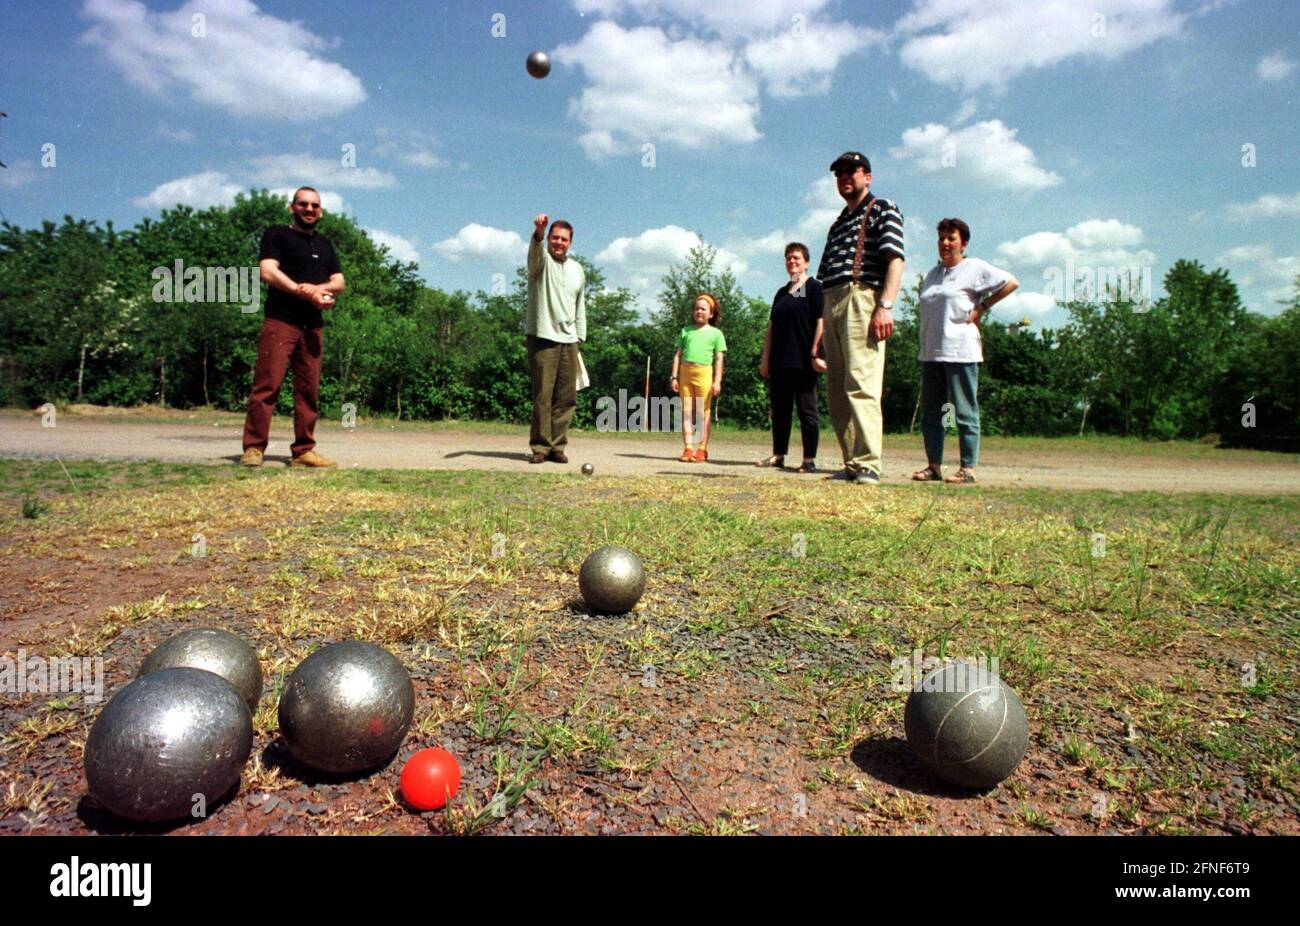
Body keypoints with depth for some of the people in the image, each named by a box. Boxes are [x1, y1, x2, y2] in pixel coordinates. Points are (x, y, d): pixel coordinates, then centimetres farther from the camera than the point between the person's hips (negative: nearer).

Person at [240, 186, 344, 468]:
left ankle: (303, 450, 5)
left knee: (309, 390, 2)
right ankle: (254, 448, -10)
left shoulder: (325, 244, 24)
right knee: (268, 384, -11)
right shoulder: (277, 235, 7)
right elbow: (268, 272, -7)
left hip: (312, 325, 5)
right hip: (280, 321, -5)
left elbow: (339, 282, 14)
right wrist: (306, 293, -14)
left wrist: (320, 288, -8)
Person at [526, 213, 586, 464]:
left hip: (568, 341, 5)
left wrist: (580, 338, 15)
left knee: (566, 398, 1)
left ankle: (557, 446, 7)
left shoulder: (577, 270, 17)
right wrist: (538, 233, -47)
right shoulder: (541, 260, 1)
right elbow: (535, 249, -25)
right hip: (543, 339, -5)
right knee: (543, 395, -6)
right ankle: (540, 447, 0)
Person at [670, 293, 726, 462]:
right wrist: (674, 377, 7)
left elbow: (719, 359, 4)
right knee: (686, 411, 1)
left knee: (702, 412, -2)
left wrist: (717, 381, -5)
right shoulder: (686, 331, 16)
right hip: (685, 372, 3)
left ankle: (702, 450, 2)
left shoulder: (716, 333, 8)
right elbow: (678, 355, 14)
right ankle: (687, 448, 2)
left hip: (704, 374, -3)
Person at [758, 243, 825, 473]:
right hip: (780, 362, 7)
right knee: (779, 410, 8)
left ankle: (809, 460, -1)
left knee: (807, 409, -3)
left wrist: (815, 354, -17)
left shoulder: (814, 288, 1)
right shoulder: (781, 293, 20)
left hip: (804, 362, -7)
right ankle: (778, 456, 15)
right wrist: (765, 359, 13)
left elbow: (821, 322, -8)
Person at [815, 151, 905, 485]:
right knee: (836, 391, 3)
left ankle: (868, 465, -22)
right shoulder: (838, 223, 29)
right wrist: (822, 325, 15)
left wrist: (886, 306, -20)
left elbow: (895, 258, -6)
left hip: (862, 296, -8)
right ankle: (851, 464, 7)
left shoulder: (882, 209, 9)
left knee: (861, 383, -19)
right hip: (831, 302, 8)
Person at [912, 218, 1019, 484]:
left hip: (961, 351, -7)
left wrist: (982, 307, -4)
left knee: (965, 412, -4)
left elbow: (1012, 283, -3)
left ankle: (968, 469, 0)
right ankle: (933, 466, 12)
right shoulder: (933, 273, 19)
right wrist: (925, 346, 12)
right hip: (930, 352, 7)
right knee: (930, 412, 6)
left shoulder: (975, 268, 1)